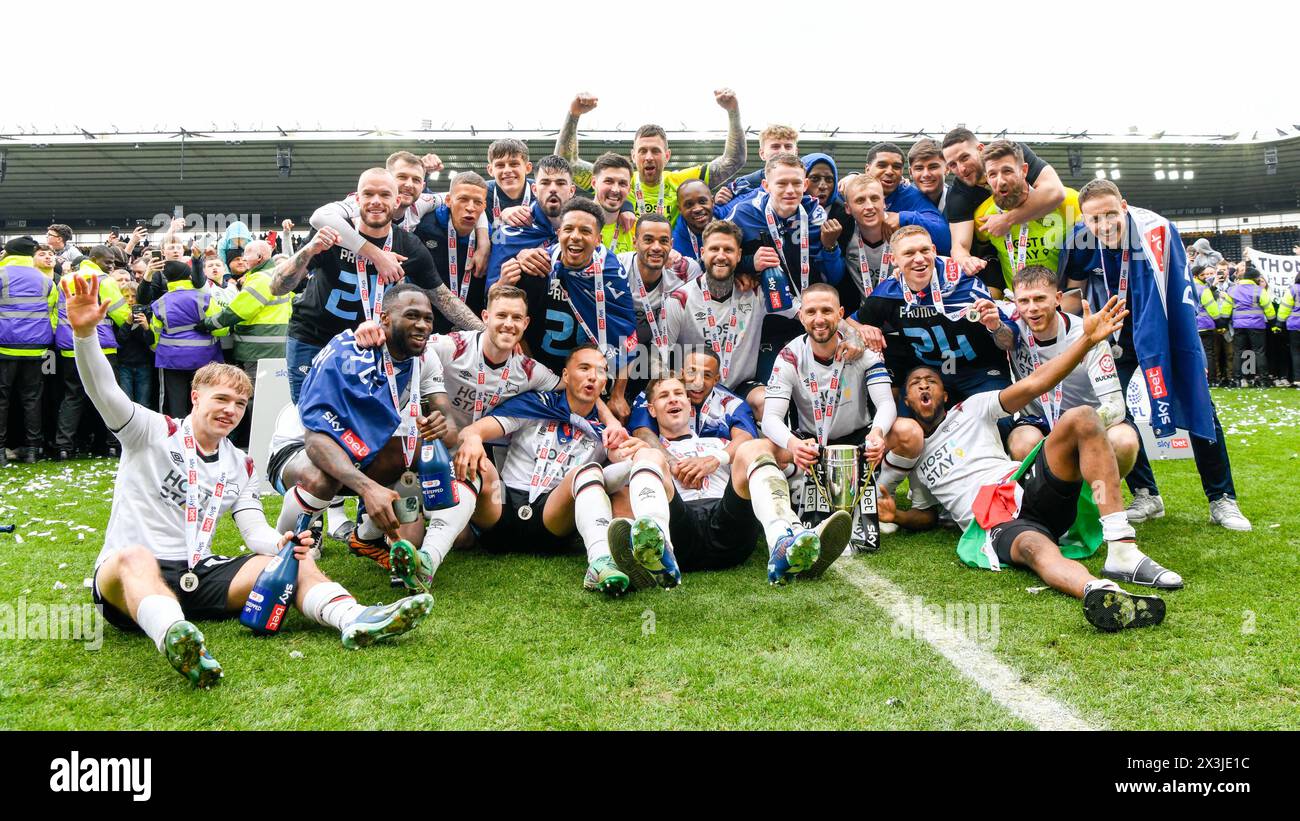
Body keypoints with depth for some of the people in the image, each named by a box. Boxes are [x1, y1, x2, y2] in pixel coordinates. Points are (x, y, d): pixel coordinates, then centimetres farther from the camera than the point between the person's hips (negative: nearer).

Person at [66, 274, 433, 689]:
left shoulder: (240, 465, 15)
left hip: (199, 576, 4)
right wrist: (84, 333, -30)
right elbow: (104, 392, -13)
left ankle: (354, 620, -44)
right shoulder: (153, 432, 3)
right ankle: (175, 639, -72)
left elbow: (256, 532, 8)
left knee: (293, 558, -16)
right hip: (124, 576, -4)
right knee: (136, 559, -40)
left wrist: (281, 542, -16)